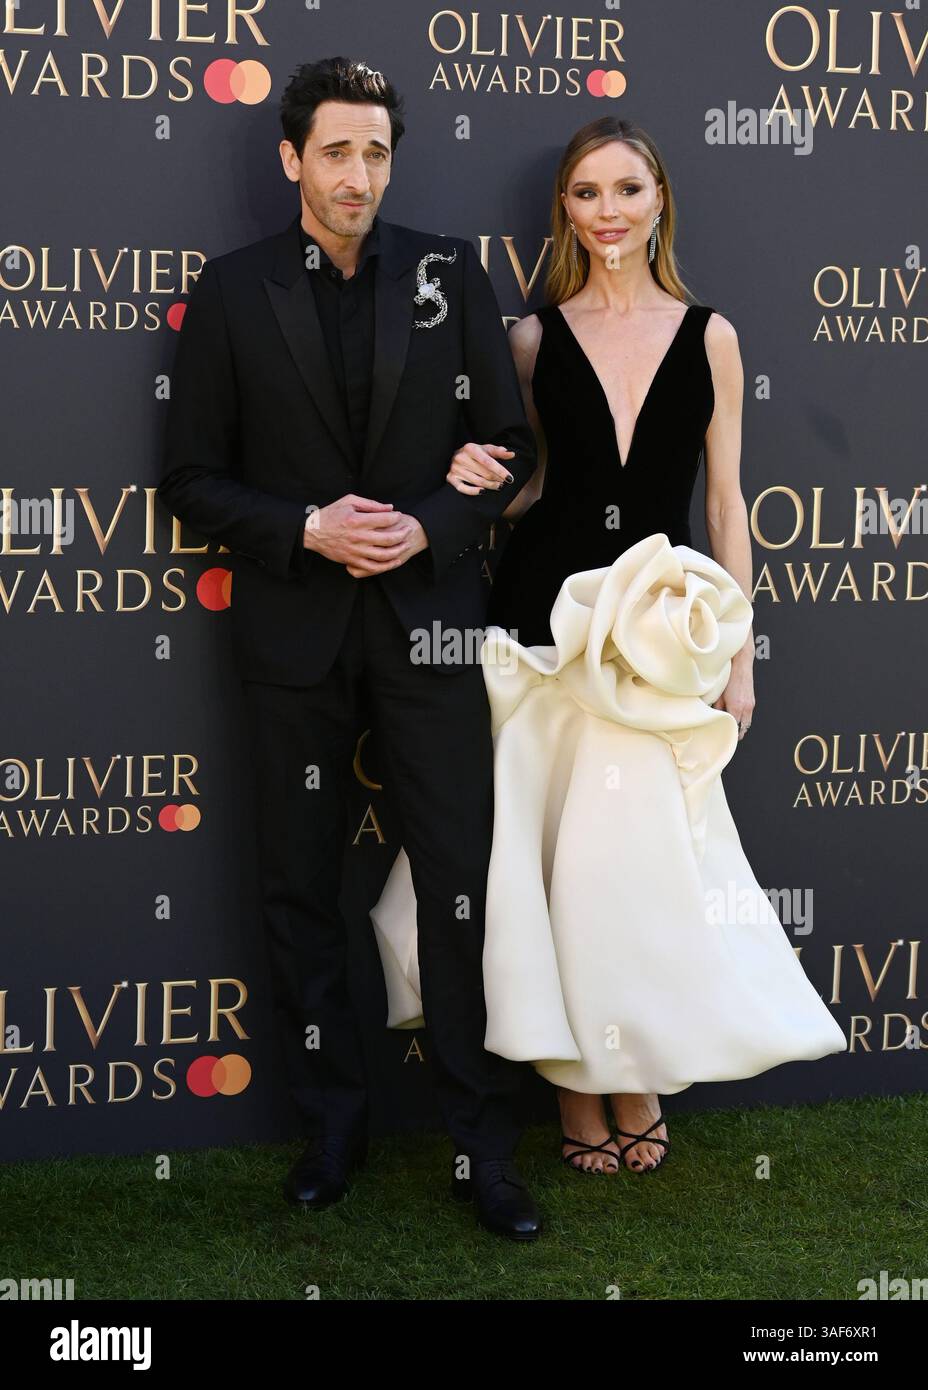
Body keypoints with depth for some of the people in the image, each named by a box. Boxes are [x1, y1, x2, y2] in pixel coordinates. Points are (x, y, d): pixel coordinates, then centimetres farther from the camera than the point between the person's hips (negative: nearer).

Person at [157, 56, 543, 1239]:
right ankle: (332, 1125, 27)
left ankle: (482, 1151, 13)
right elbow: (192, 478, 0)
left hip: (428, 617, 0)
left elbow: (508, 445, 3)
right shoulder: (233, 292, 0)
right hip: (294, 632, 1)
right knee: (300, 890, 11)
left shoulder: (450, 274, 2)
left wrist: (427, 530, -13)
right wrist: (308, 530, -15)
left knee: (461, 885, 1)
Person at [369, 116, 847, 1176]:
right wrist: (482, 483, -11)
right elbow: (527, 489, 13)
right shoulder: (533, 337, 6)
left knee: (641, 853, 1)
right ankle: (578, 1083, 17)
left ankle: (639, 1077, 20)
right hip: (546, 620, 0)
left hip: (663, 631, 0)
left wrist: (737, 654, 3)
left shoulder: (710, 337, 5)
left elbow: (725, 501, 6)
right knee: (552, 849, 2)